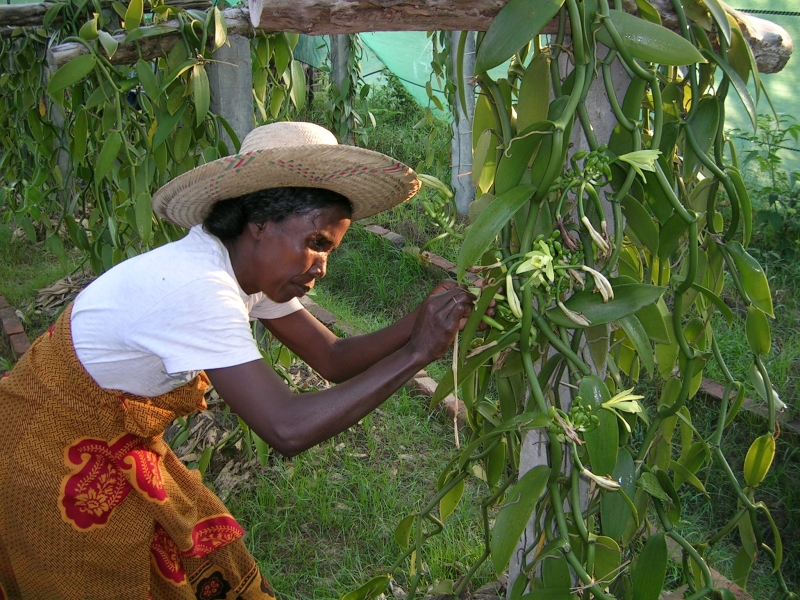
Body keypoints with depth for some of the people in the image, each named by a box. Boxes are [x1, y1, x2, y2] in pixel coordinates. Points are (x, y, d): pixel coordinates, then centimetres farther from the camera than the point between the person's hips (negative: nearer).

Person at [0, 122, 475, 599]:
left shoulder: (252, 268, -6)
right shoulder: (195, 287, -34)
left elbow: (334, 358, -5)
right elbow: (288, 430, -40)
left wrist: (421, 322, -21)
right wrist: (416, 353, -36)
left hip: (114, 450, 8)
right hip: (51, 464, -8)